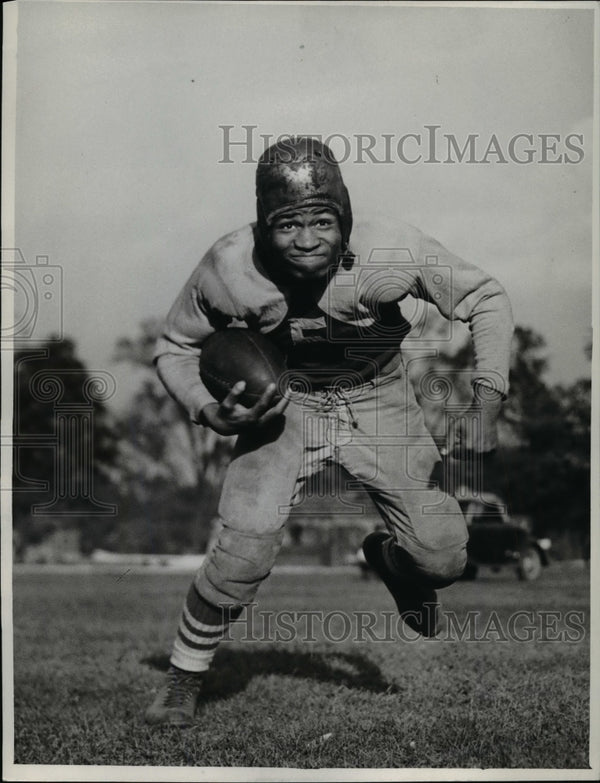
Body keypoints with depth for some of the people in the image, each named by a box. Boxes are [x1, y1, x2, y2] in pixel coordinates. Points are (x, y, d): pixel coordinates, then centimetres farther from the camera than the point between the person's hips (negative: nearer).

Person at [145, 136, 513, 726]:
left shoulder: (394, 251, -27)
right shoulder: (230, 268, -24)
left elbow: (486, 299, -11)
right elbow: (174, 348, -5)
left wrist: (486, 406, -20)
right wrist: (211, 413, -24)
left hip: (379, 400, 1)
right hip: (282, 405, -1)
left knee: (443, 557, -7)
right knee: (243, 551, -19)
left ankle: (388, 558, 33)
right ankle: (184, 676, 7)